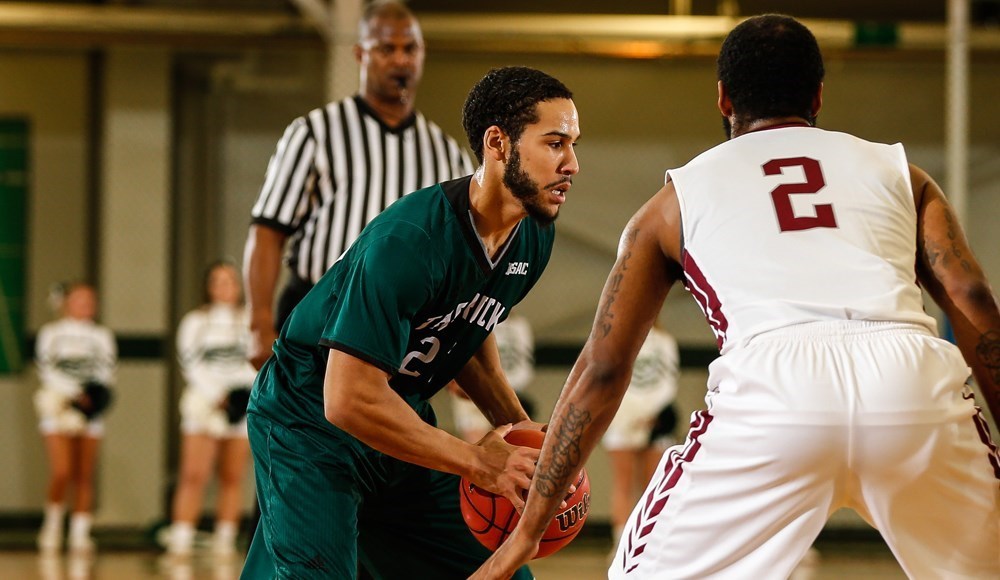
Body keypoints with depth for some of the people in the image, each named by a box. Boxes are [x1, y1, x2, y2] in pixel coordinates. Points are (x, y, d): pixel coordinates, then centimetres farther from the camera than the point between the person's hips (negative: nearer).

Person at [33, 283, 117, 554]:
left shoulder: (102, 336, 17)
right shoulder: (51, 333, 8)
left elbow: (107, 368, 6)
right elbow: (47, 370, -4)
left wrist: (98, 392, -14)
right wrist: (76, 394, -16)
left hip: (91, 412, 3)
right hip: (59, 408, -3)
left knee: (84, 477, -2)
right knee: (61, 473, -13)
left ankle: (80, 532, 1)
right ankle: (52, 524, 7)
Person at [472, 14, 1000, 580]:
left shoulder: (677, 200, 27)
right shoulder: (898, 172, 28)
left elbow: (602, 370, 24)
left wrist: (528, 533, 27)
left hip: (772, 386, -1)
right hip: (916, 380, 1)